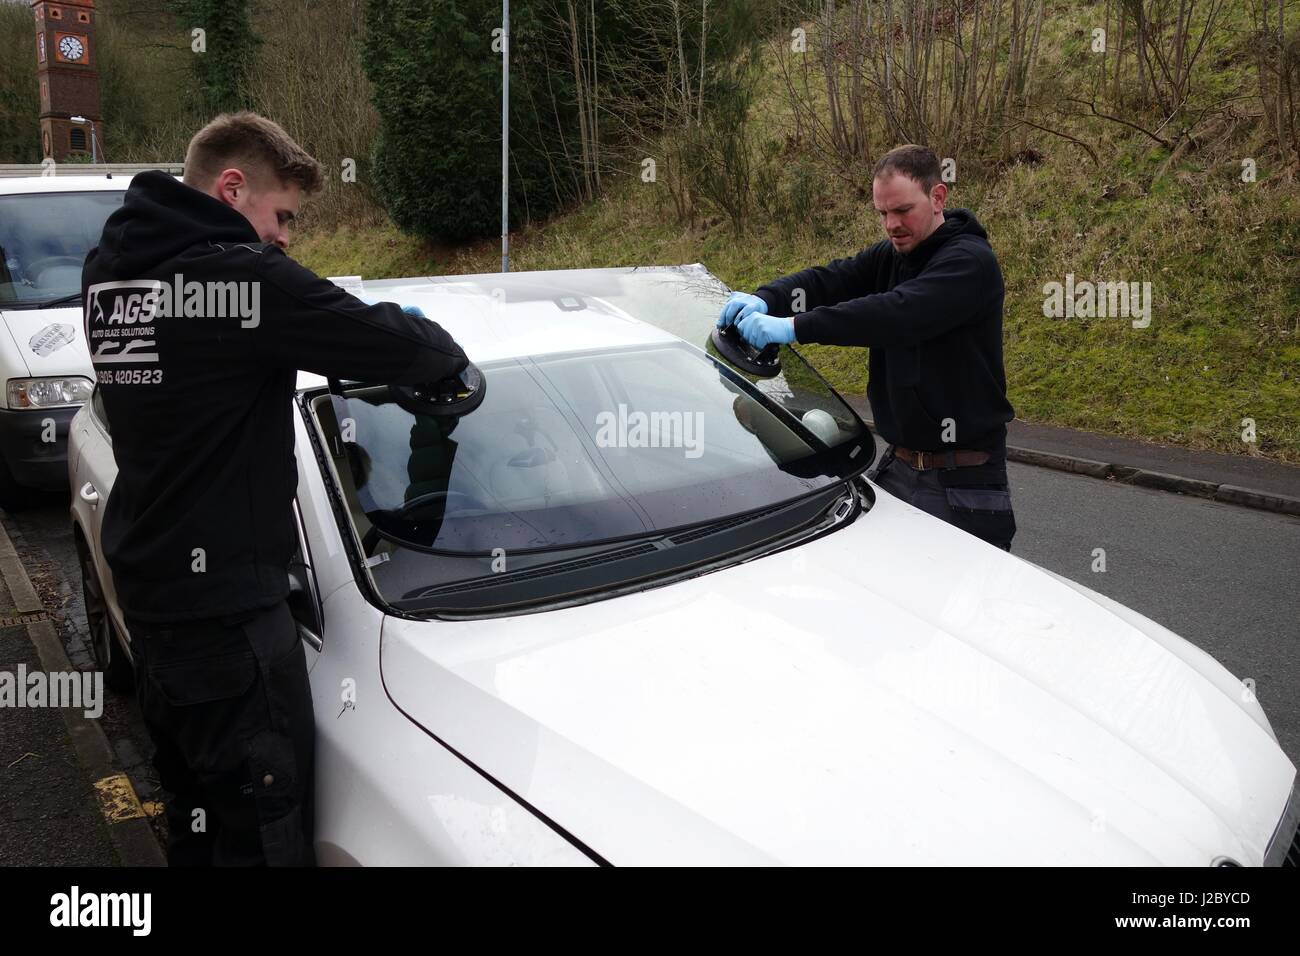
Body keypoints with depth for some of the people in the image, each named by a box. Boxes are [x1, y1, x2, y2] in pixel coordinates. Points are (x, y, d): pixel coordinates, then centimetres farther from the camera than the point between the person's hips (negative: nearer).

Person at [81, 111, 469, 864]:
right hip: (225, 605, -9)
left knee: (198, 808, 25)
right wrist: (444, 350, 5)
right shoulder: (243, 275, -20)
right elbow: (398, 349, -19)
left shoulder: (109, 270, 7)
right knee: (264, 830, 4)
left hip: (147, 584, 9)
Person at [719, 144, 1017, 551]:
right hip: (899, 467, 7)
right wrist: (763, 299, -25)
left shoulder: (971, 261, -17)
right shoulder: (888, 256, 8)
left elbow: (899, 313, -32)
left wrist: (794, 326, -38)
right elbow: (827, 279, -4)